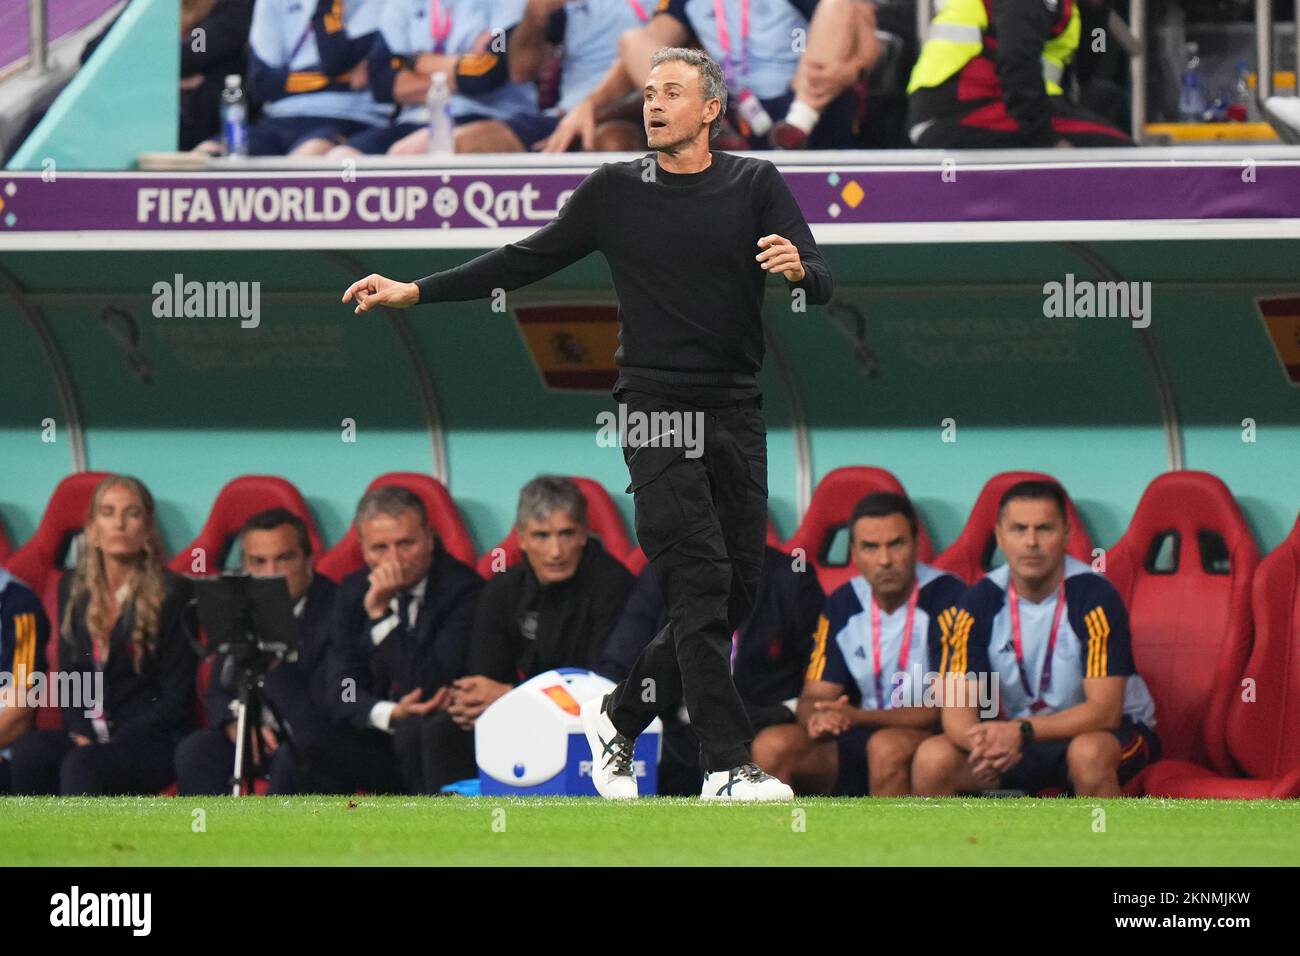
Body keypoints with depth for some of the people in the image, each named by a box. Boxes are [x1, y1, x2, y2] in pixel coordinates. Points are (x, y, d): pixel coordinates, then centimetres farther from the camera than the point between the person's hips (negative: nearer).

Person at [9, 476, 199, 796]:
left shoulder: (172, 594, -2)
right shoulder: (73, 590, 13)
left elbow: (176, 698, -4)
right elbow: (68, 677, 14)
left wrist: (116, 741, -12)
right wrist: (79, 733, -6)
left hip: (153, 741, -4)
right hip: (90, 736, 4)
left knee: (82, 765, -35)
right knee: (30, 749, -29)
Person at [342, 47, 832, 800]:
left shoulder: (756, 186, 6)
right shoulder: (617, 192, 7)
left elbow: (821, 286, -3)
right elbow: (527, 262, 14)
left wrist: (799, 267, -27)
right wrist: (415, 292, 11)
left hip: (737, 413, 2)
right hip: (656, 412, -2)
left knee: (737, 593, 2)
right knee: (700, 584, -13)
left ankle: (621, 718, 21)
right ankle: (730, 767, -18)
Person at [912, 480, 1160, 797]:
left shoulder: (1093, 596, -19)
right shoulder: (980, 602, -8)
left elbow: (1105, 709, -25)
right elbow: (956, 705, -13)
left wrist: (1023, 732, -39)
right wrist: (983, 742, -37)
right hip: (1015, 737, 4)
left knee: (1089, 753, -39)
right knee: (931, 760, -20)